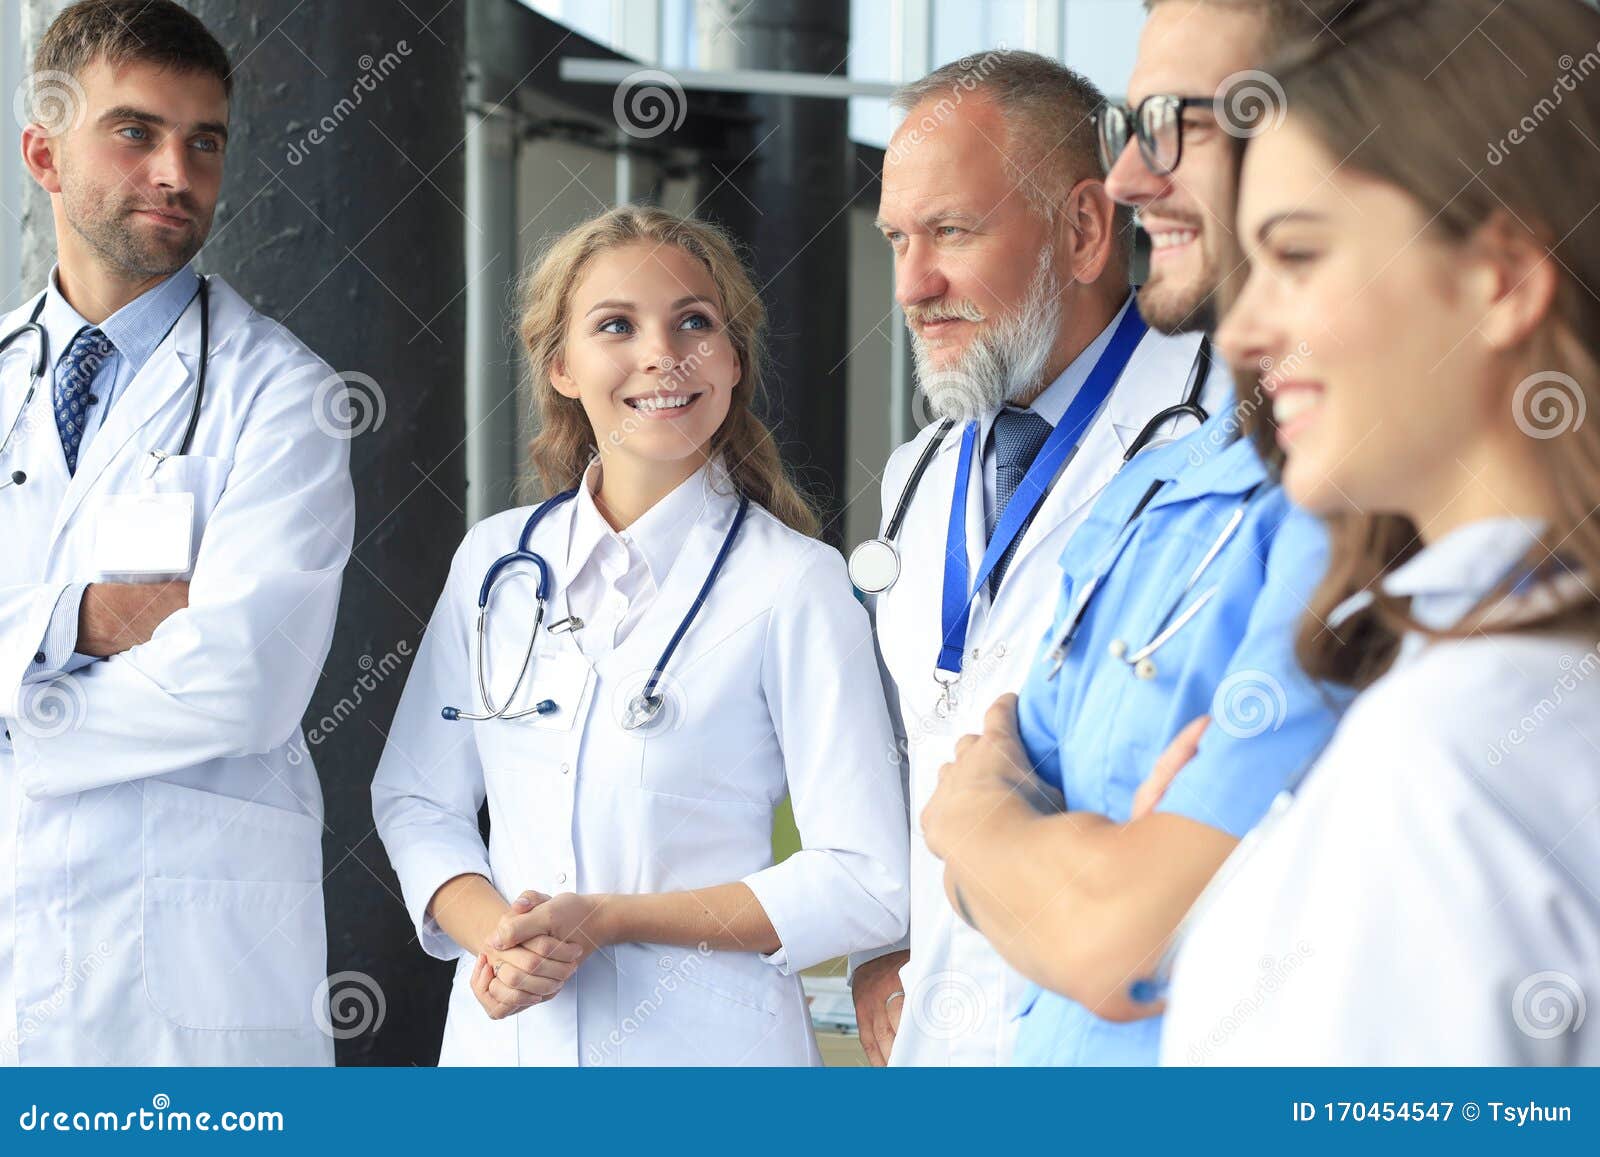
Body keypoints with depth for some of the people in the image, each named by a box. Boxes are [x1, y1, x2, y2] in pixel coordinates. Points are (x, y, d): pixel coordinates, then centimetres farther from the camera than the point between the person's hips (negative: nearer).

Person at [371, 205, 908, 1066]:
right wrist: (491, 931, -12)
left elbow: (865, 883, -12)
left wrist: (610, 920, -17)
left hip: (702, 1041, -3)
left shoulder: (794, 584, -9)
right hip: (504, 1033, 3)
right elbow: (418, 800, 8)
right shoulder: (497, 562, 3)